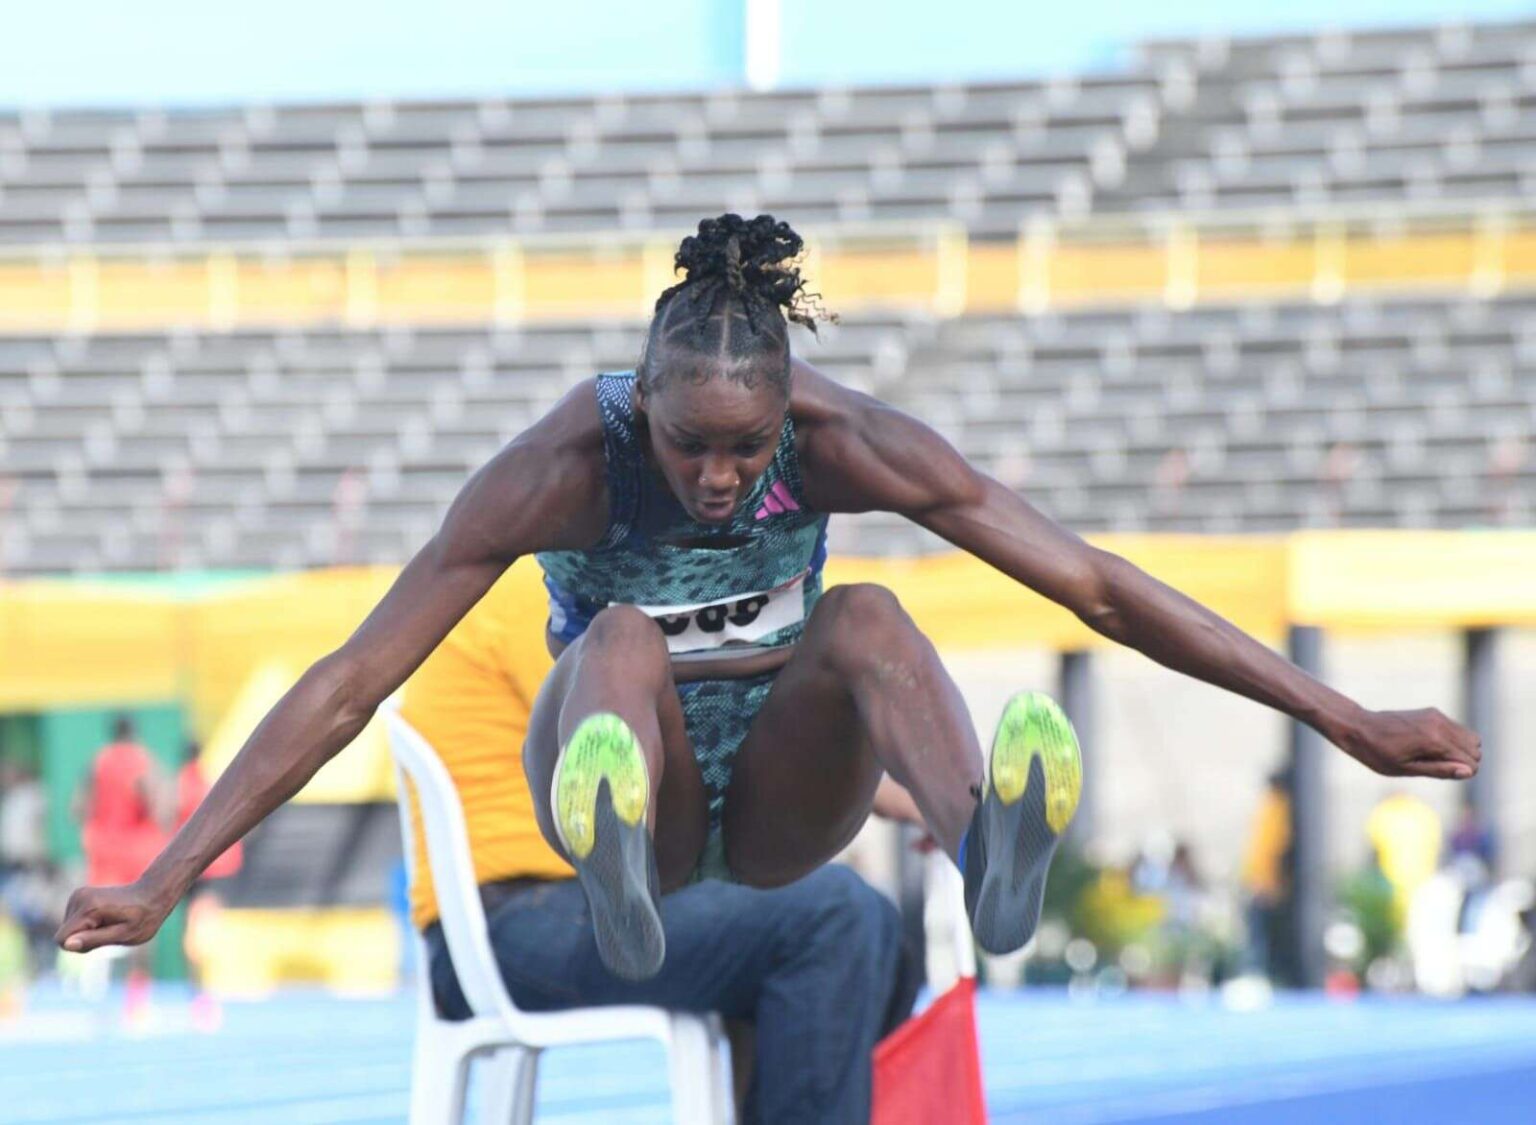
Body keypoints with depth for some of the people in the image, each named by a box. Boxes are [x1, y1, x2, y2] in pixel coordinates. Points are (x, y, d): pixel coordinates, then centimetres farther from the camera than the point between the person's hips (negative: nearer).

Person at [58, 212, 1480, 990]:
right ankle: (613, 860, -69)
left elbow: (1097, 587, -16)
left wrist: (1347, 722, -17)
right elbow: (349, 684, -23)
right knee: (623, 642, -35)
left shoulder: (844, 441, -19)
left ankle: (987, 850, -62)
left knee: (868, 616, -31)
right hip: (639, 772, -1)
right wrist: (164, 883, -28)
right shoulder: (561, 469, -23)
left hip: (782, 789, 1)